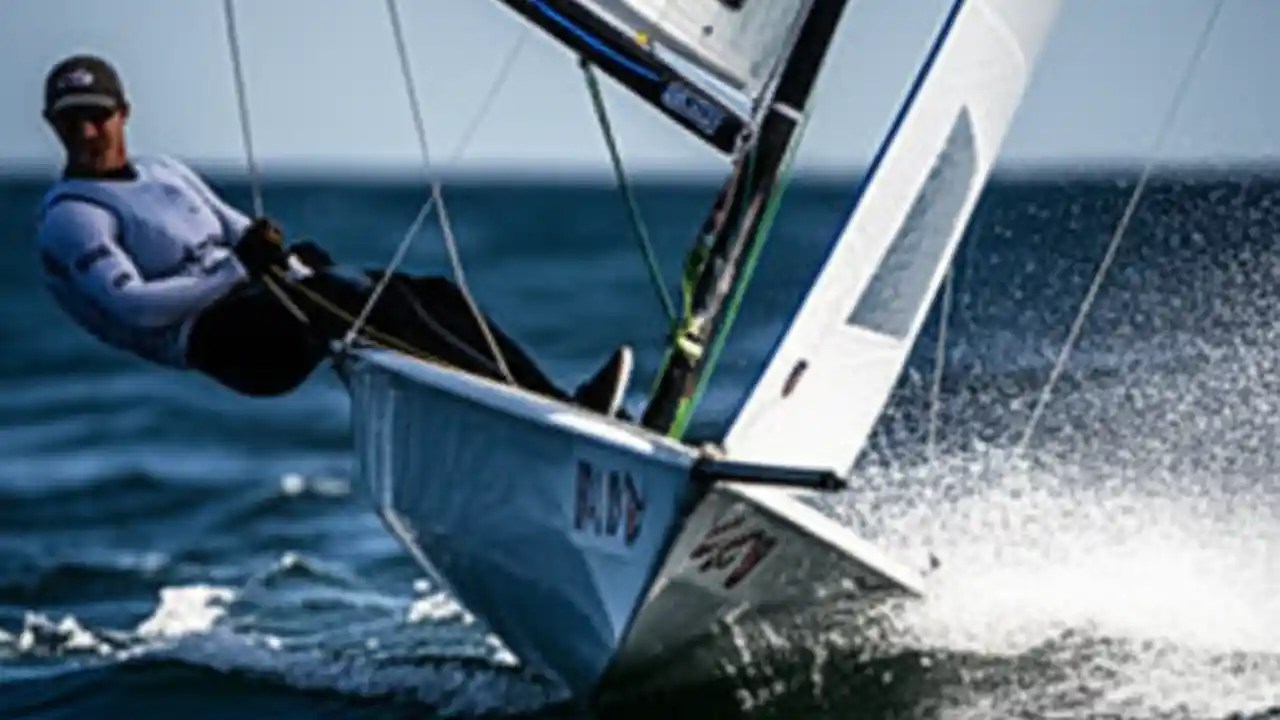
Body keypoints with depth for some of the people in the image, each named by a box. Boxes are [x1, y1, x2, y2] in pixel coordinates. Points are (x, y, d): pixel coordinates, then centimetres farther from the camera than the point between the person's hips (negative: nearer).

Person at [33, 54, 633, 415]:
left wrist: (290, 258, 0)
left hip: (268, 305, 8)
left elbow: (244, 234, 24)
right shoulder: (70, 216, 0)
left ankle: (557, 404, -22)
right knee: (374, 303, -31)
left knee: (430, 291, -12)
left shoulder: (166, 173, 25)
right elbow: (130, 306, -14)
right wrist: (237, 269, -18)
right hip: (213, 334, -8)